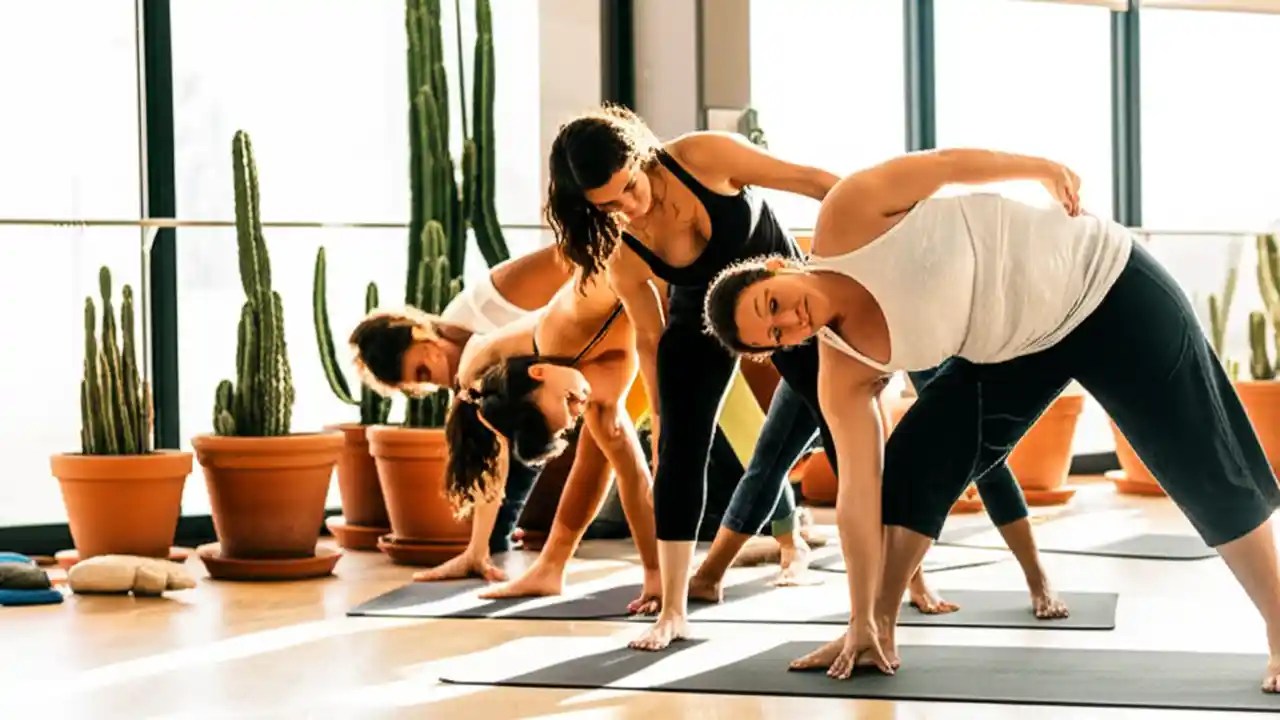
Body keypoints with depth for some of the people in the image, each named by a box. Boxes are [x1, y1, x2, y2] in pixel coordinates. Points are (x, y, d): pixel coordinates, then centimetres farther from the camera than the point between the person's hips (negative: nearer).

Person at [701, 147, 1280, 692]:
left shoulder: (844, 222, -26)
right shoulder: (845, 375, -13)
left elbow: (945, 164, -11)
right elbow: (858, 495, -13)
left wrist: (1045, 171, -3)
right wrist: (863, 624, -13)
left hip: (1102, 281, -4)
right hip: (1016, 348, 5)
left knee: (1207, 473, -2)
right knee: (913, 468, -5)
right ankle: (882, 631, 10)